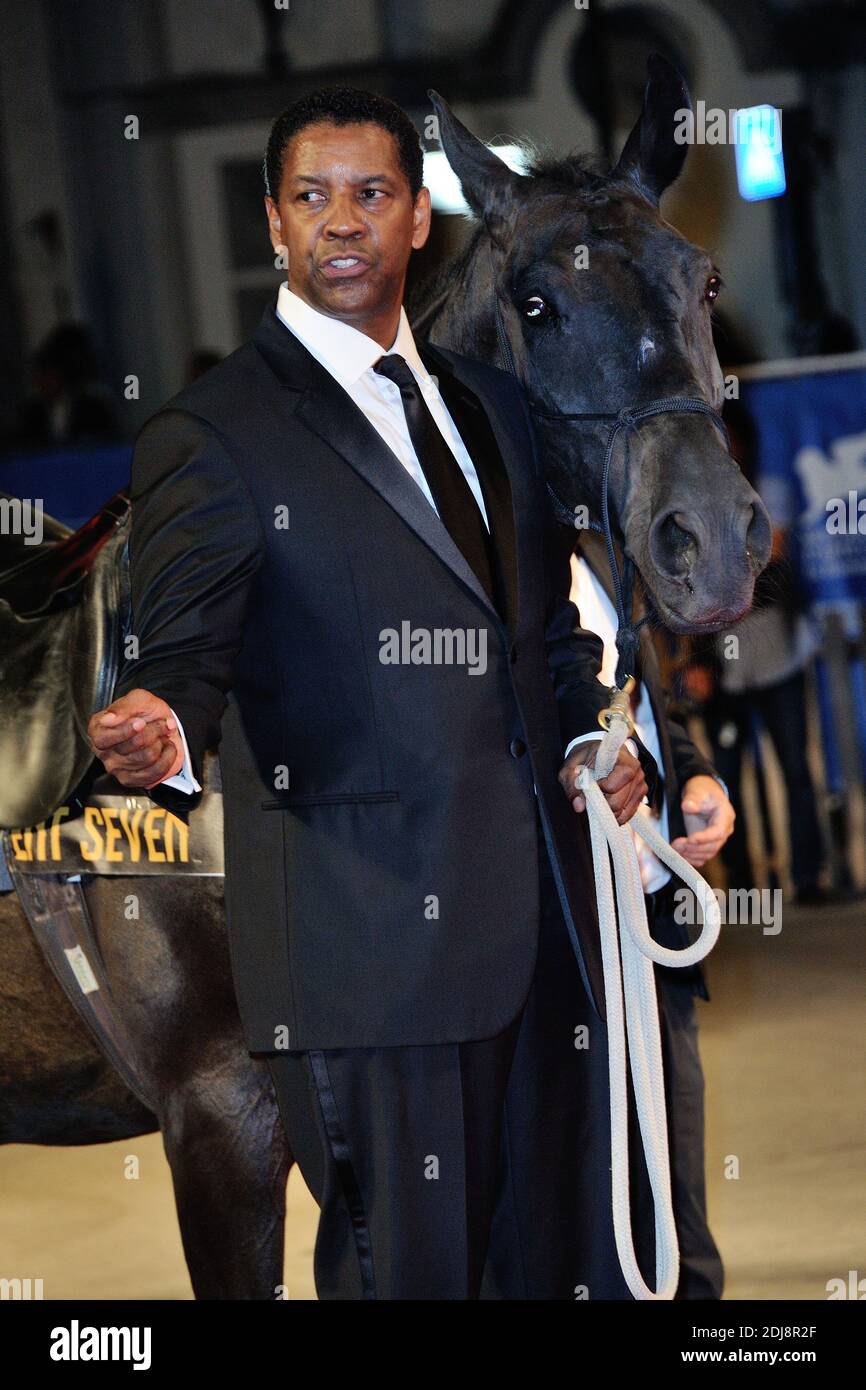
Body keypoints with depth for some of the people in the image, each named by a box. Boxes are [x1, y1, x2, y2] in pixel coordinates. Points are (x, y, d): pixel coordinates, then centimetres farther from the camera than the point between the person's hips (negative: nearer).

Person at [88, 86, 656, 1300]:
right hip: (364, 935, -7)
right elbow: (184, 648, -13)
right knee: (408, 1264, -5)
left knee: (539, 1253, 12)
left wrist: (594, 738, 7)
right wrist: (161, 731, -36)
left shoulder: (487, 403, 18)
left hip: (531, 921, 7)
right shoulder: (212, 435, -4)